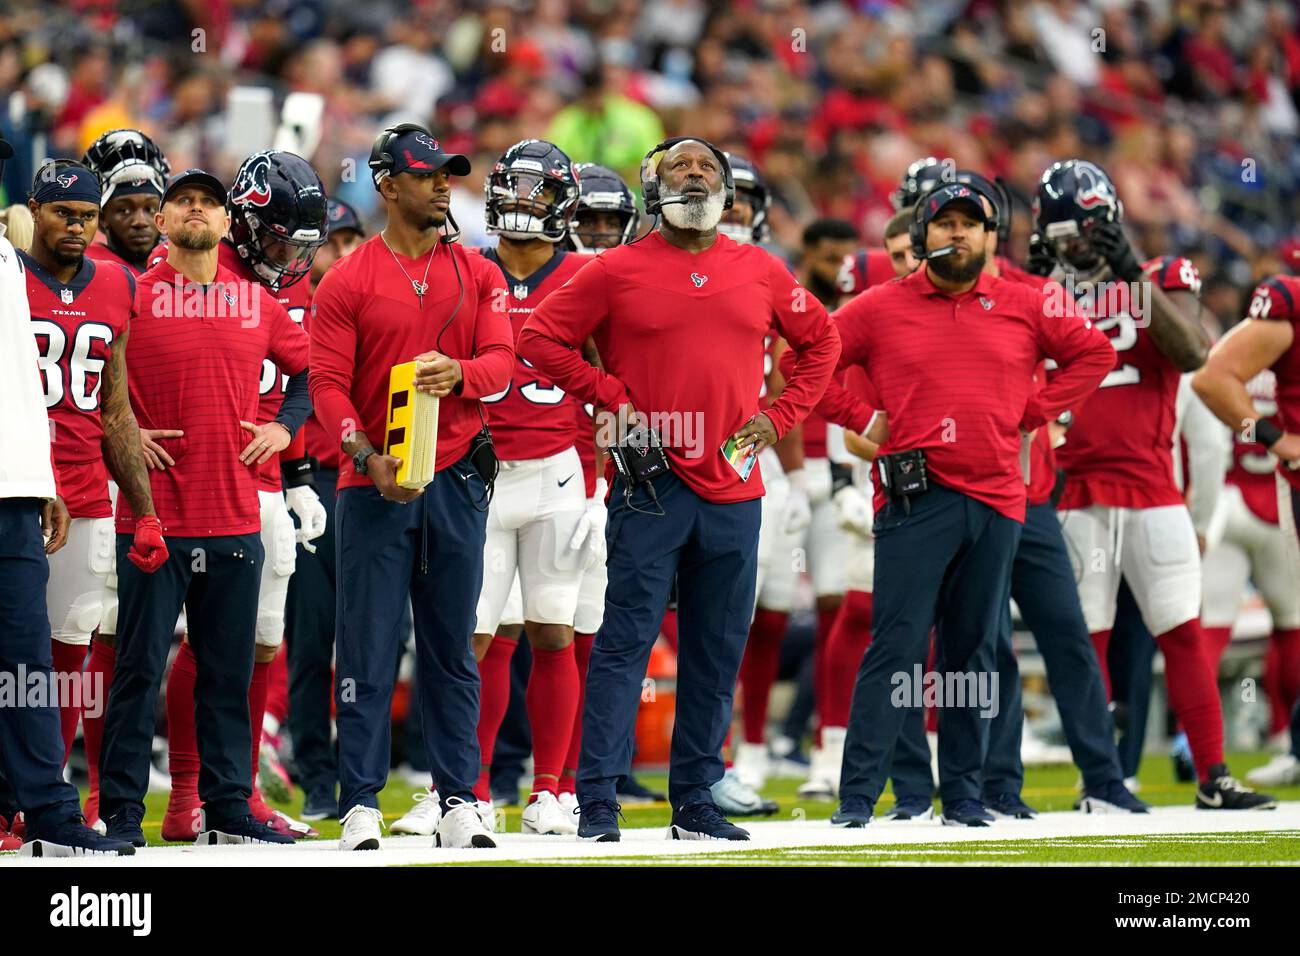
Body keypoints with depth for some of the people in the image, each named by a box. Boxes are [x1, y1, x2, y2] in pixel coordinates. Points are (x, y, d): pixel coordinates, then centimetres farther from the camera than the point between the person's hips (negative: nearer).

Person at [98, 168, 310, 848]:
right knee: (139, 667, -3)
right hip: (153, 516, -4)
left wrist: (284, 425, 8)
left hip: (234, 521, 4)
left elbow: (309, 370, 23)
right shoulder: (132, 296, -1)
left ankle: (227, 808, 15)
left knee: (229, 670, 8)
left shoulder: (258, 303, 11)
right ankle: (121, 812, 2)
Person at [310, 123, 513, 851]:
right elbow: (328, 384, -4)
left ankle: (461, 801, 9)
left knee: (453, 647, 6)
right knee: (368, 647, -3)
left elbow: (502, 361, 1)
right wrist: (368, 457, -18)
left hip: (457, 479, 3)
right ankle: (361, 803, -1)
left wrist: (460, 373, -22)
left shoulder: (478, 275, 11)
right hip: (374, 483, -3)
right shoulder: (348, 282, 2)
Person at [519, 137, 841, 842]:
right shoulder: (617, 272, 0)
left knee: (717, 653, 7)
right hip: (650, 486, -4)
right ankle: (597, 802, -7)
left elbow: (821, 341, 21)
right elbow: (539, 337, 3)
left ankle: (696, 802, 15)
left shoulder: (761, 273, 9)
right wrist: (608, 397, -3)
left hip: (732, 489, 4)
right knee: (625, 641, -8)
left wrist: (779, 416, 10)